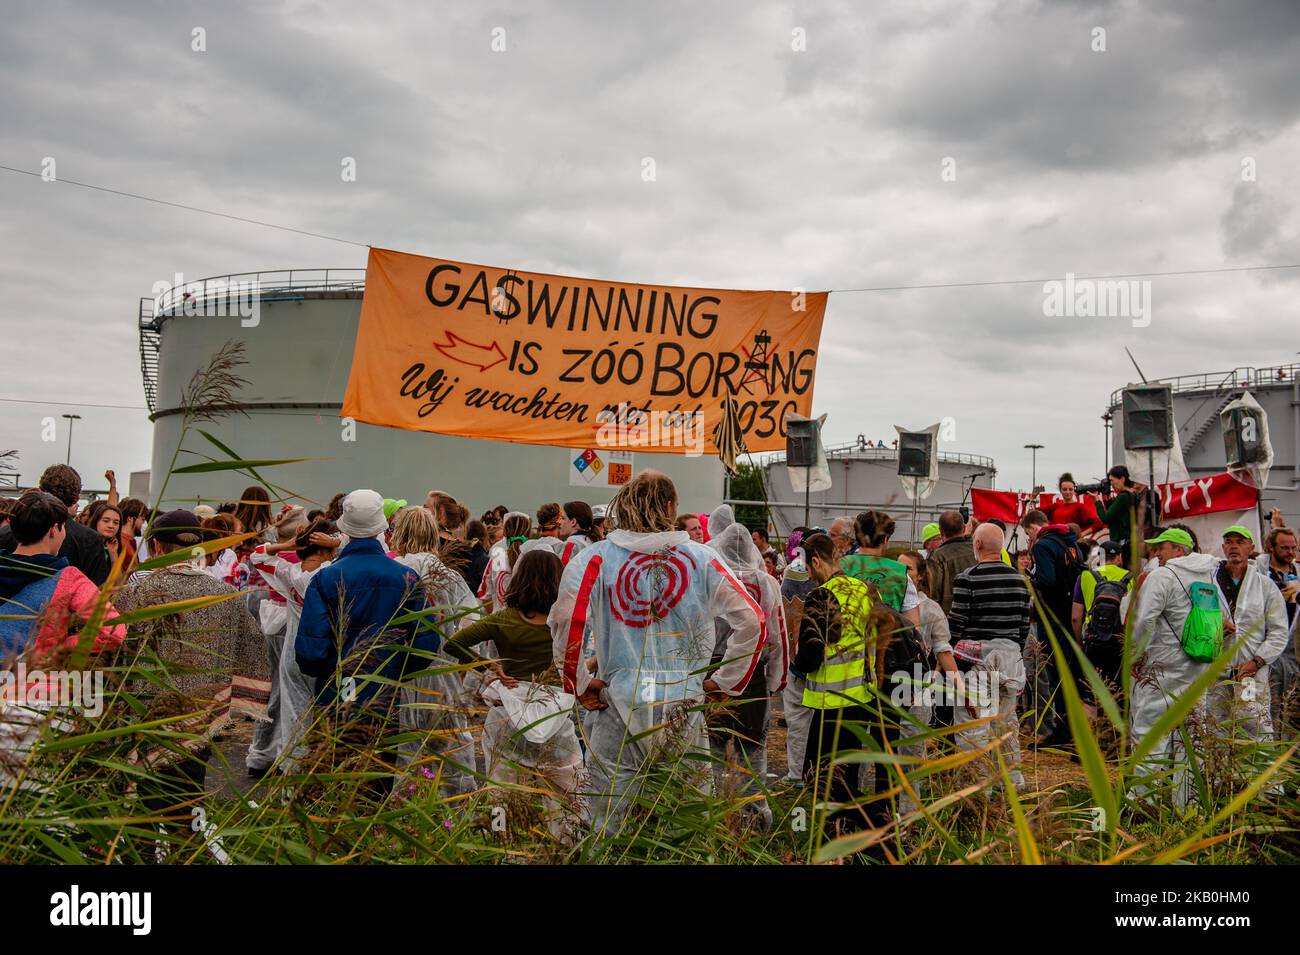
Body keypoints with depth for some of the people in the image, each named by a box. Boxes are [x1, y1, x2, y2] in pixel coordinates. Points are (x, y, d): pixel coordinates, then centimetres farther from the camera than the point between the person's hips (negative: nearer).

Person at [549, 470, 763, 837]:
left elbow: (565, 620, -15)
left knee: (606, 827, 8)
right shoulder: (701, 557, 4)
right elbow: (752, 621, 1)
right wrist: (725, 683, 9)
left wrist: (578, 684, -3)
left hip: (619, 708, -1)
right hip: (684, 709, 1)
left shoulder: (596, 558, -1)